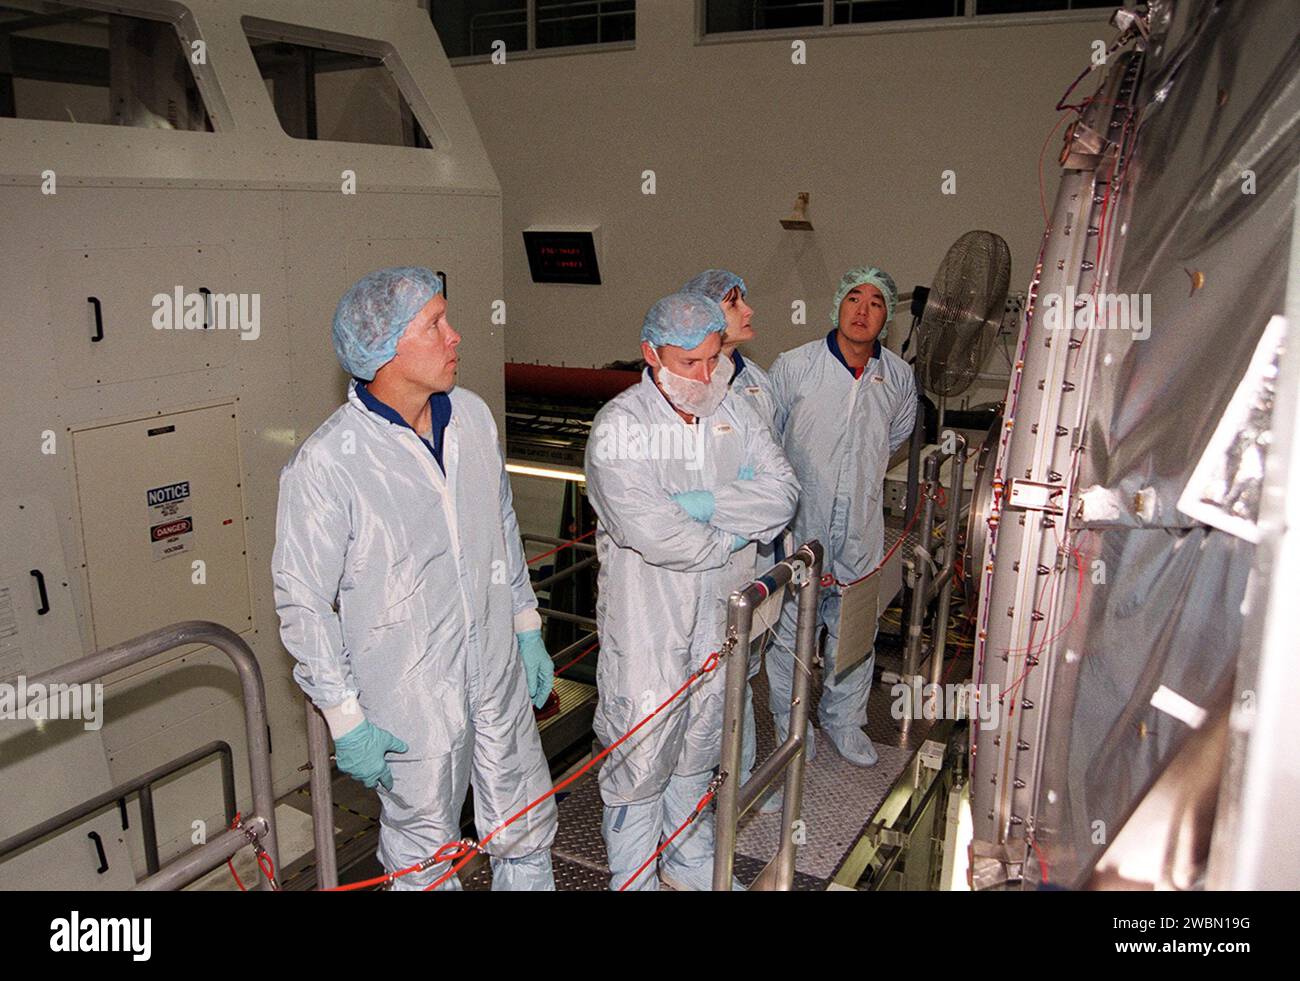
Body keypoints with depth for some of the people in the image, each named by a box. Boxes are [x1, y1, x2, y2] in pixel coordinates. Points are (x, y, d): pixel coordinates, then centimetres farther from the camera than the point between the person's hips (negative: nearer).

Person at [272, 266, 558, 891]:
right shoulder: (325, 464, -21)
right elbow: (302, 603, -14)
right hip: (410, 702, -5)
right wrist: (344, 717, -11)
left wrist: (527, 628, 14)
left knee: (525, 833, 20)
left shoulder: (472, 416, -3)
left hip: (498, 676, 5)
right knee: (425, 856, 17)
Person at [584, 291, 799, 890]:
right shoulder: (619, 427, -18)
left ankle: (690, 865, 44)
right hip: (647, 627, -6)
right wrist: (731, 541, -13)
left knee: (698, 750, 23)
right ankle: (633, 880, 30)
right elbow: (650, 532, -29)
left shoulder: (733, 413, 2)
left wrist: (706, 504, -21)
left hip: (716, 618, 6)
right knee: (641, 760, 7)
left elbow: (782, 493, -7)